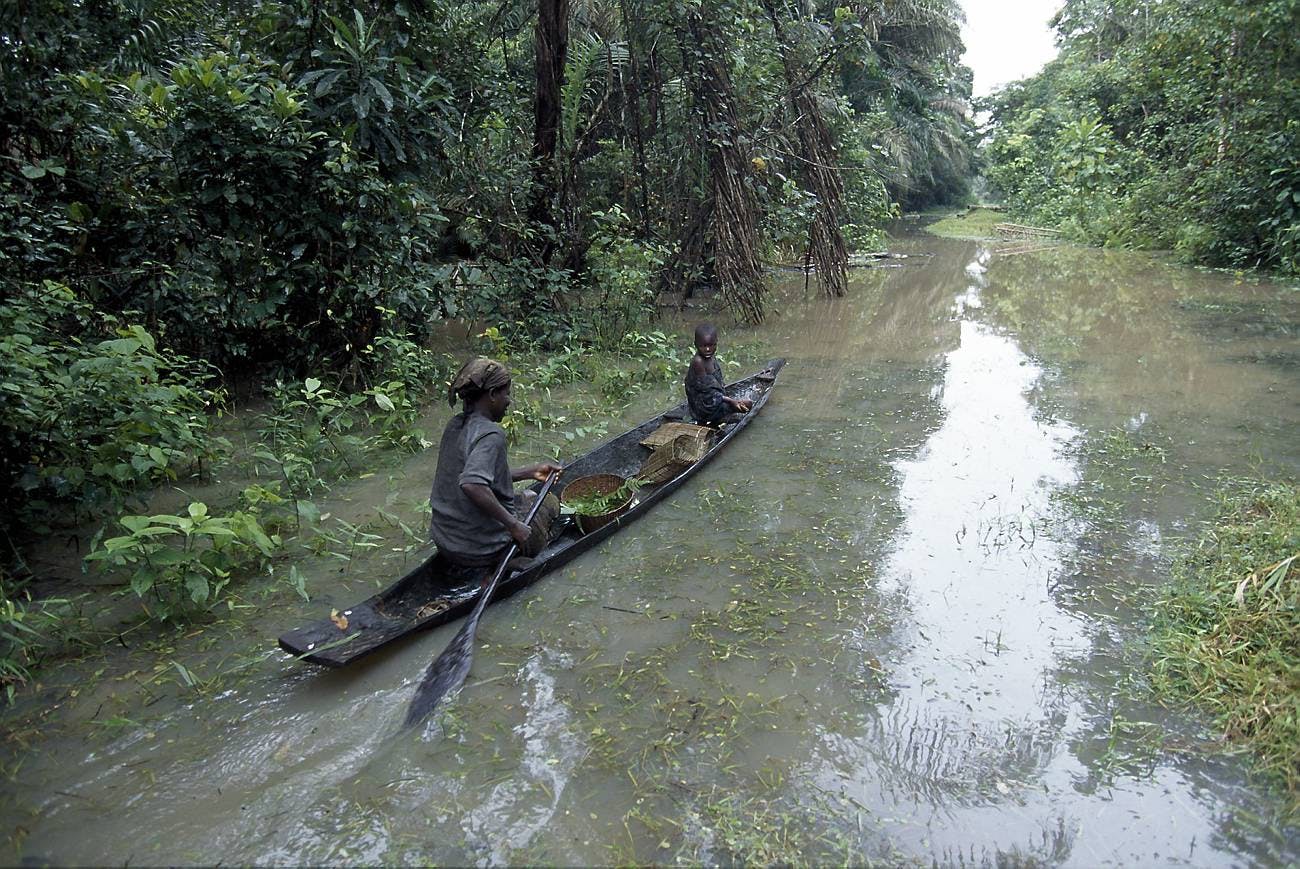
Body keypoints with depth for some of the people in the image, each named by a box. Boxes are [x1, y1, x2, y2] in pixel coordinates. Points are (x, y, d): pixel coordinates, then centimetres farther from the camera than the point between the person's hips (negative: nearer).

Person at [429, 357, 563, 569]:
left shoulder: (455, 425, 4)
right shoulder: (491, 434, -22)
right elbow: (471, 484, -37)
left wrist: (531, 472, 16)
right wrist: (513, 525, -27)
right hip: (480, 550, -7)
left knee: (528, 497, 30)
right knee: (549, 502, 18)